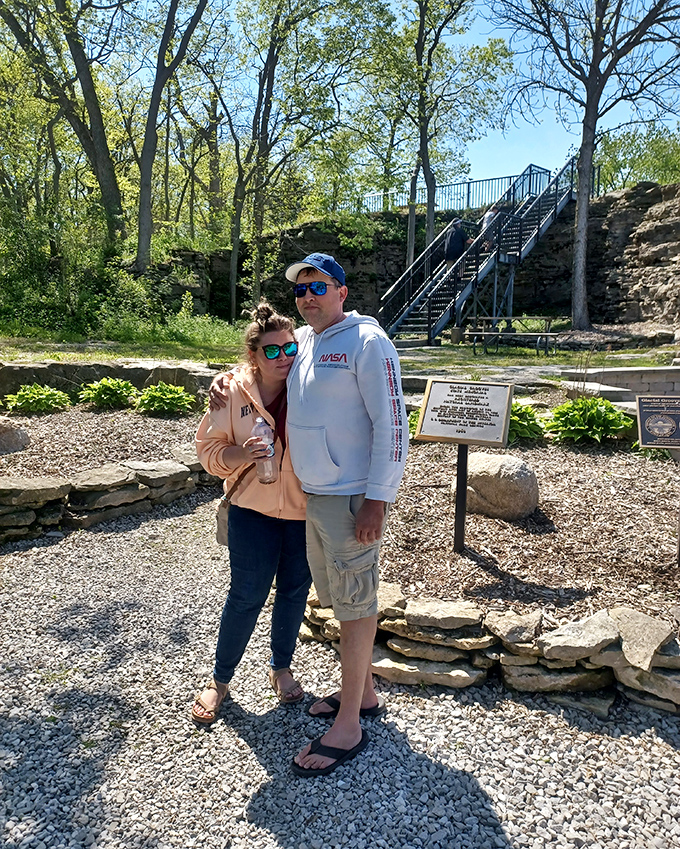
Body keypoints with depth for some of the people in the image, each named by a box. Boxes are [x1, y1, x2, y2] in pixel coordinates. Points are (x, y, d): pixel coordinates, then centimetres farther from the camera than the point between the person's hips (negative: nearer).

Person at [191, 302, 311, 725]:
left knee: (295, 592, 15)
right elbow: (210, 450, -2)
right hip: (253, 506, -1)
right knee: (247, 595, 5)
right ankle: (221, 679, 28)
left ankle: (282, 667, 40)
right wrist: (242, 455, -21)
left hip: (306, 509, 2)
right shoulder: (233, 391, -6)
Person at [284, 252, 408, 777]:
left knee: (355, 606, 2)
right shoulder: (302, 342, 12)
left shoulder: (366, 341, -12)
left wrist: (378, 499, -20)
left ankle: (348, 728, 15)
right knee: (341, 600, 18)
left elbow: (391, 424, -16)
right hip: (313, 496, 8)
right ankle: (364, 693, 36)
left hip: (351, 498, -8)